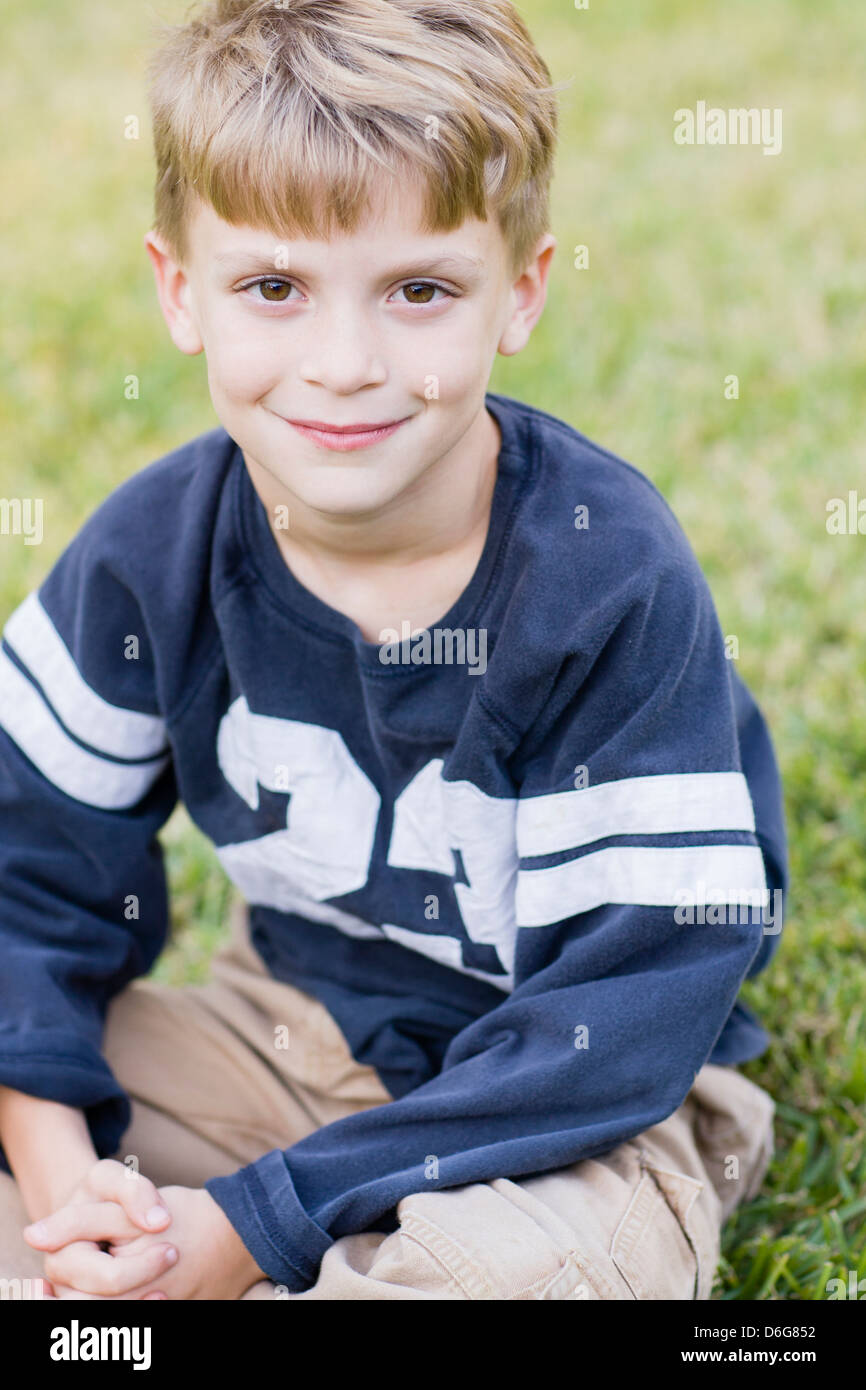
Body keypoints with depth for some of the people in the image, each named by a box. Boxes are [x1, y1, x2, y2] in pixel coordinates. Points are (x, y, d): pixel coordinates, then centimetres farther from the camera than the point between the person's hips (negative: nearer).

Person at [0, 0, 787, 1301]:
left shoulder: (615, 584, -25)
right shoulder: (152, 553, -11)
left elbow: (621, 1015, -23)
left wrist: (259, 1219, -26)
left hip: (587, 1109, -3)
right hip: (289, 1031, 4)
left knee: (518, 1262, -35)